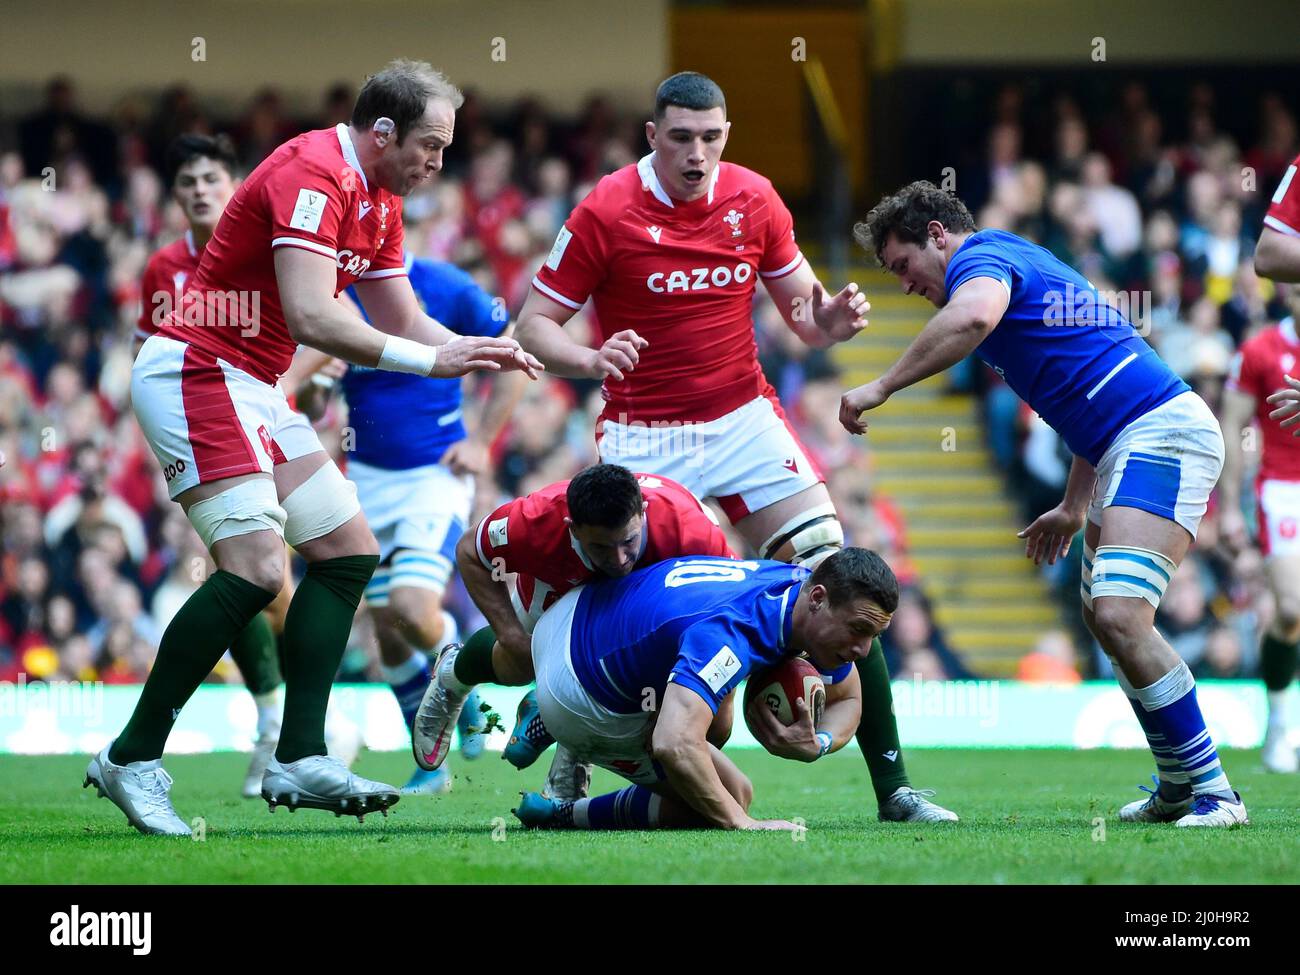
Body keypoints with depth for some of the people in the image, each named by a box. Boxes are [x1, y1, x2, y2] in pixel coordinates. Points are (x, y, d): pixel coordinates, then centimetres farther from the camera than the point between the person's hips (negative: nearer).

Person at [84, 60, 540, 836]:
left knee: (349, 551, 7)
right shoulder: (311, 176, -19)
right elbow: (312, 317, -28)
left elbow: (404, 322, 18)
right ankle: (132, 759, -11)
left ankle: (300, 759, 4)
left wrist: (478, 352, -1)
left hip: (251, 388, 11)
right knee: (255, 567, -20)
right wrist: (431, 359, -26)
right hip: (196, 372, -11)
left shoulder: (378, 203, 13)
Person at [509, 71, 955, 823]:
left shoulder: (754, 199, 0)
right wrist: (591, 360, -27)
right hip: (643, 439, -3)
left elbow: (801, 309, 9)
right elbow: (536, 323, -7)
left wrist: (829, 322, -14)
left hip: (745, 420, 3)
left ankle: (894, 787, -4)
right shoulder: (606, 211, -10)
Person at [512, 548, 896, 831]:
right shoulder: (733, 635, -41)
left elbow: (847, 698, 3)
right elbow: (674, 746, -52)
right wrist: (741, 822, -44)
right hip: (580, 702, -9)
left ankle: (544, 718, 42)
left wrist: (817, 745, -19)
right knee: (732, 795, -4)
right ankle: (561, 815, 7)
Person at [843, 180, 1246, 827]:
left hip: (1163, 433, -11)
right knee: (1101, 617, 18)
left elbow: (974, 316, -32)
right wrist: (1073, 508, 35)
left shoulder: (981, 257, -4)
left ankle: (1213, 792, -19)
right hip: (1128, 448, 11)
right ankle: (1177, 791, 23)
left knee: (1119, 614, -21)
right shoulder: (1016, 262, 27)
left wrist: (881, 387, -24)